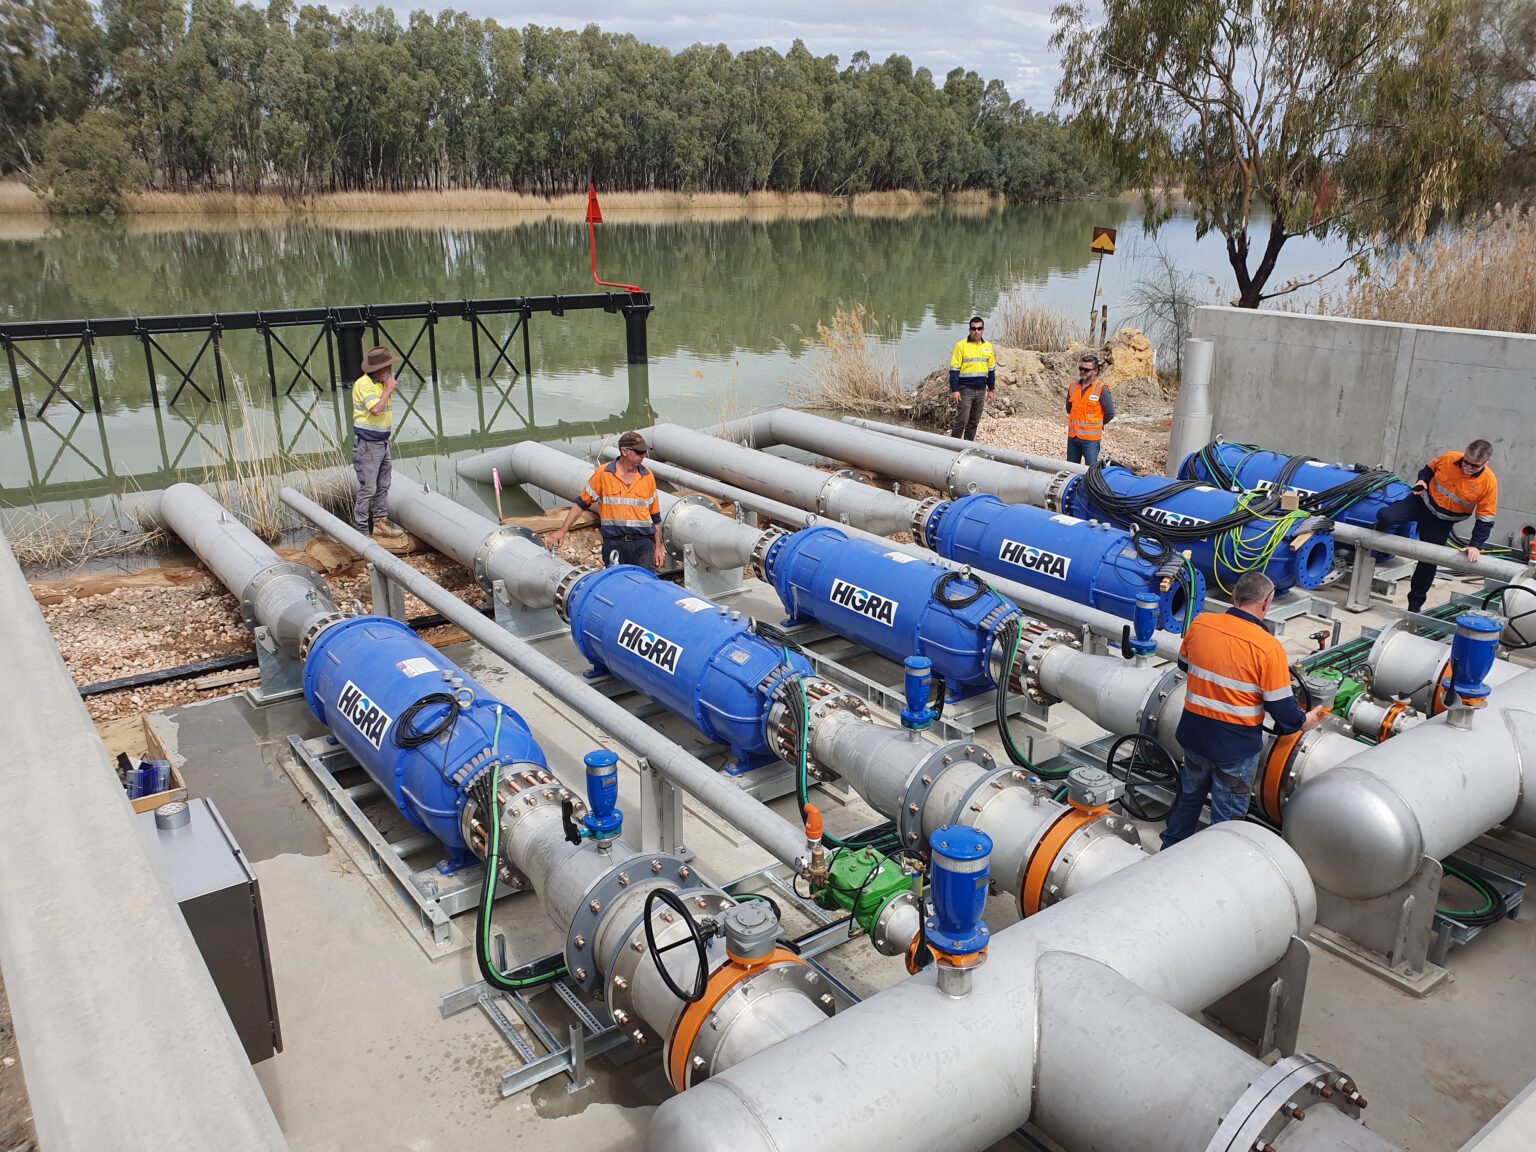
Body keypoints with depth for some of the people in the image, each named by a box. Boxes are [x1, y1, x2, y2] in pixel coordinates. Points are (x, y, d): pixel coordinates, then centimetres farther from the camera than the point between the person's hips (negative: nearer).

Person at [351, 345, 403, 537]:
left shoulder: (380, 383, 11)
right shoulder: (363, 384, -16)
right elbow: (375, 409, -29)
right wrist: (388, 389, -19)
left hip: (382, 442, 9)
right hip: (367, 444, -9)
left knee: (383, 486, 15)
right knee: (368, 489, -7)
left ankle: (379, 522, 25)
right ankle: (361, 530, -2)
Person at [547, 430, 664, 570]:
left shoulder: (647, 476, 7)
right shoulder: (603, 474, -1)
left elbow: (655, 516, 13)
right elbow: (581, 504, 6)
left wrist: (658, 547, 11)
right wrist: (562, 531, 0)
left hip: (643, 542, 2)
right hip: (614, 543, -2)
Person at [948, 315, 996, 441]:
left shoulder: (988, 346, 9)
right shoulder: (961, 345, -7)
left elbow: (991, 369, 16)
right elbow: (954, 369, -9)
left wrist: (991, 389, 14)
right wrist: (954, 390, -13)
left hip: (981, 390, 5)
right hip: (965, 390, -5)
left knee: (974, 422, 10)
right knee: (962, 421, -7)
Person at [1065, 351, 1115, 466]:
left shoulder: (1101, 389, -11)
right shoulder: (1073, 386, 5)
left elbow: (1110, 413, -6)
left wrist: (1095, 424, 7)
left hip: (1090, 439, -6)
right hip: (1073, 436, 6)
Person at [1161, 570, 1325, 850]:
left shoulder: (1200, 623, -9)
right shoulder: (1268, 648, -21)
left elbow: (1184, 664, 10)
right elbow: (1280, 705, -14)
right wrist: (1303, 721, 6)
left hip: (1194, 733, 5)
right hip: (1236, 743, -5)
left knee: (1189, 796, 27)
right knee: (1227, 815, 13)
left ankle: (1170, 851, 42)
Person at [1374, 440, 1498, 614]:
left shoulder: (1489, 483, -21)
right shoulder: (1448, 458, -18)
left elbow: (1485, 520, -15)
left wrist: (1475, 545, -22)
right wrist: (1422, 481, -14)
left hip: (1441, 522, -1)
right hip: (1422, 502, 1)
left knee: (1428, 560, 7)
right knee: (1385, 516, -24)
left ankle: (1415, 604, 25)